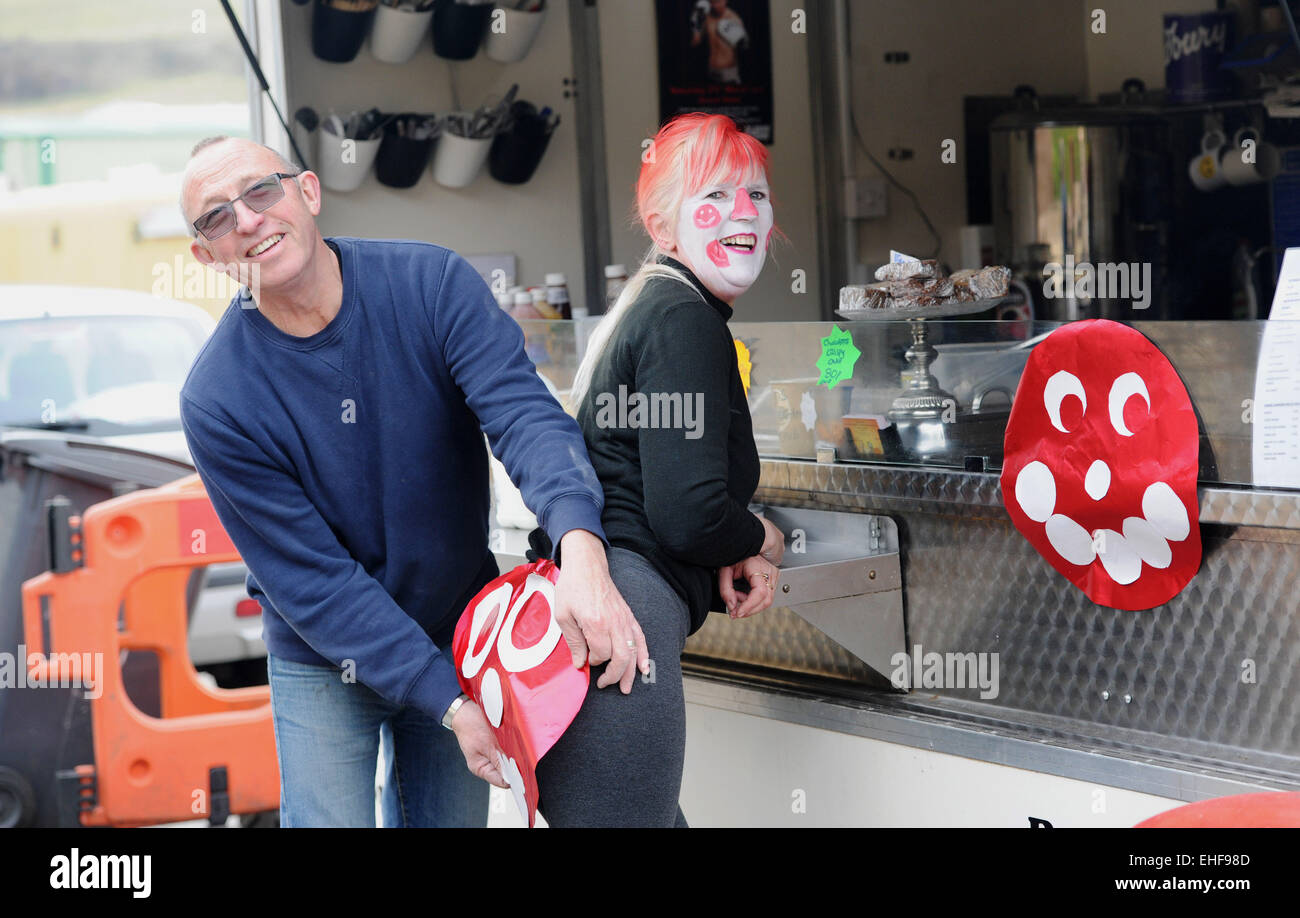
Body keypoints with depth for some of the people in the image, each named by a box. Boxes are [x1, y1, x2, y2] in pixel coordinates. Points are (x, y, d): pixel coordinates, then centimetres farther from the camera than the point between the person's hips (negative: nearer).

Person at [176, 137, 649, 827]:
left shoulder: (432, 282, -16)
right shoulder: (216, 401, -20)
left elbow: (523, 412, -30)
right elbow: (314, 582, -20)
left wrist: (581, 550, -50)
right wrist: (449, 702, -26)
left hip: (460, 631, 2)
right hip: (323, 666, -2)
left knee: (451, 818, 14)